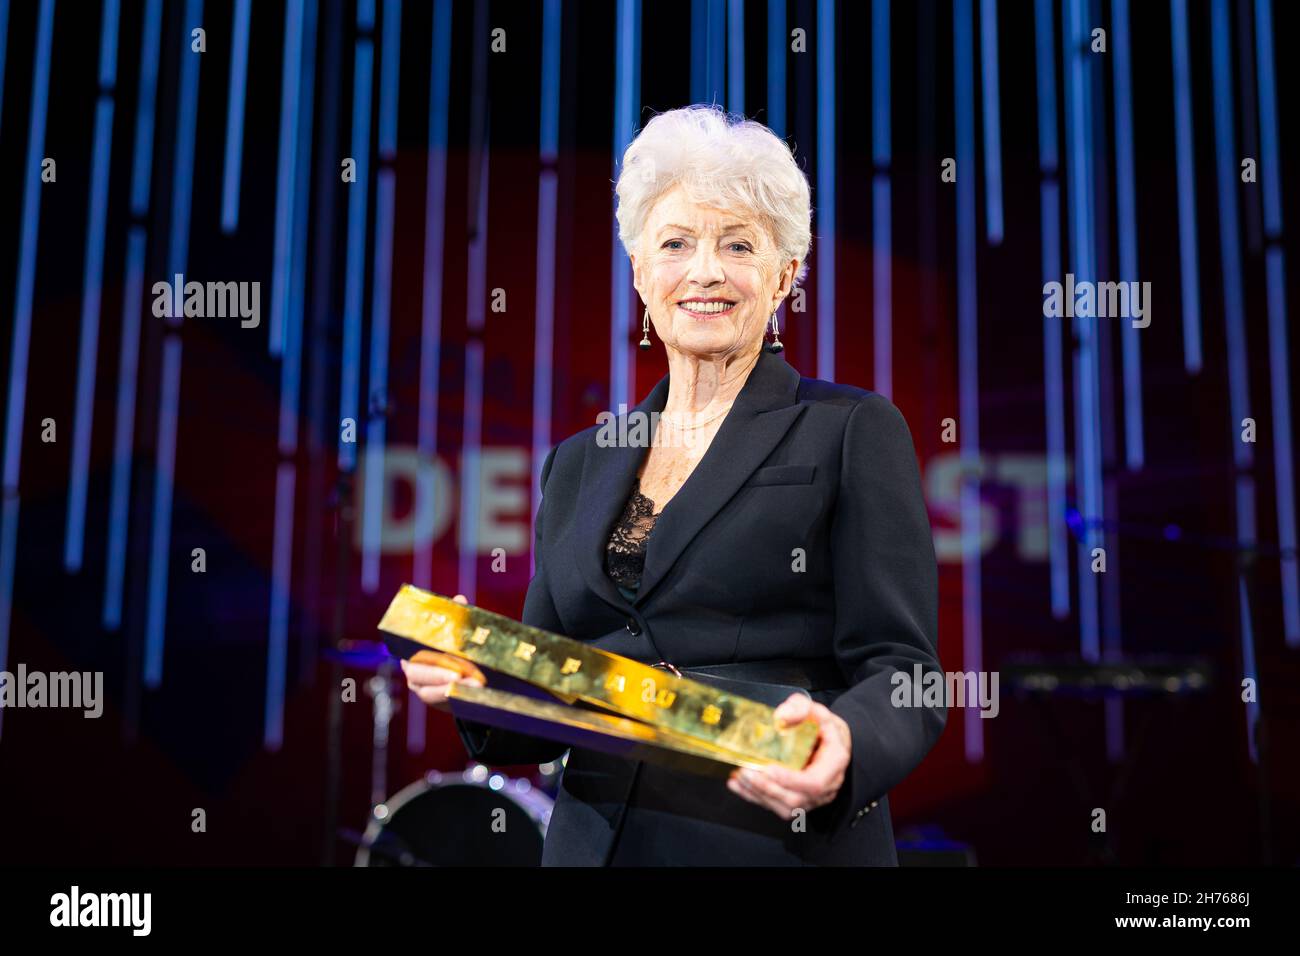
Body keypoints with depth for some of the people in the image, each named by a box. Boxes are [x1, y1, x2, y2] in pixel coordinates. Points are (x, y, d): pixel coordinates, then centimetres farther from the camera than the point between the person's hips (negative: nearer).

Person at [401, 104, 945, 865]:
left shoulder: (854, 432, -4)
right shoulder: (579, 465, 9)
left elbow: (900, 673, -9)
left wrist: (844, 745, -29)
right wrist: (478, 682, -10)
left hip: (782, 842, -4)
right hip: (597, 840, 4)